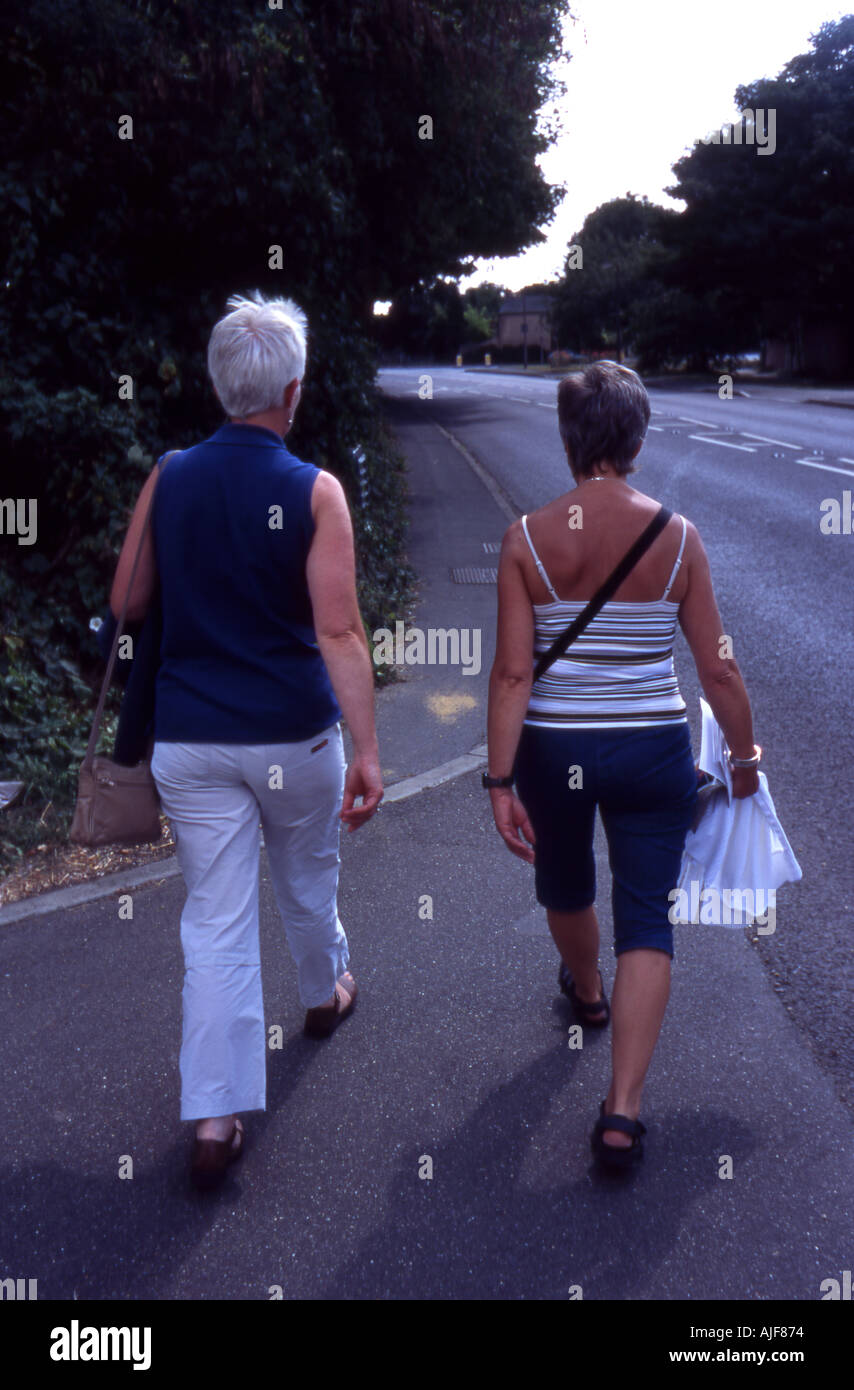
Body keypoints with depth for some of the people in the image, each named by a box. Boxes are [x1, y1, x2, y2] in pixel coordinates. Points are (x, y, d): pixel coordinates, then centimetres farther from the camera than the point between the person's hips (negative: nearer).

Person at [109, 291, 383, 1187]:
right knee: (306, 880, 24)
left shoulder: (169, 480, -2)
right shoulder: (314, 491, -11)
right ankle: (325, 993, 50)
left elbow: (126, 603, 5)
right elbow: (337, 631, -17)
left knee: (215, 924, 5)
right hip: (294, 738, -1)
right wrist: (367, 749, -16)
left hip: (190, 740, 2)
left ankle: (213, 1118, 6)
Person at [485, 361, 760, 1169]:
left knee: (565, 885, 27)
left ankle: (587, 992, 56)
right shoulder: (678, 537, -8)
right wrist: (744, 757, 10)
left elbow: (512, 673, -13)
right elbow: (717, 667, -4)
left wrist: (501, 783, -8)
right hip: (652, 752, 0)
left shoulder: (527, 539, -10)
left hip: (552, 750, 1)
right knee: (646, 920, 9)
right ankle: (622, 1111, 3)